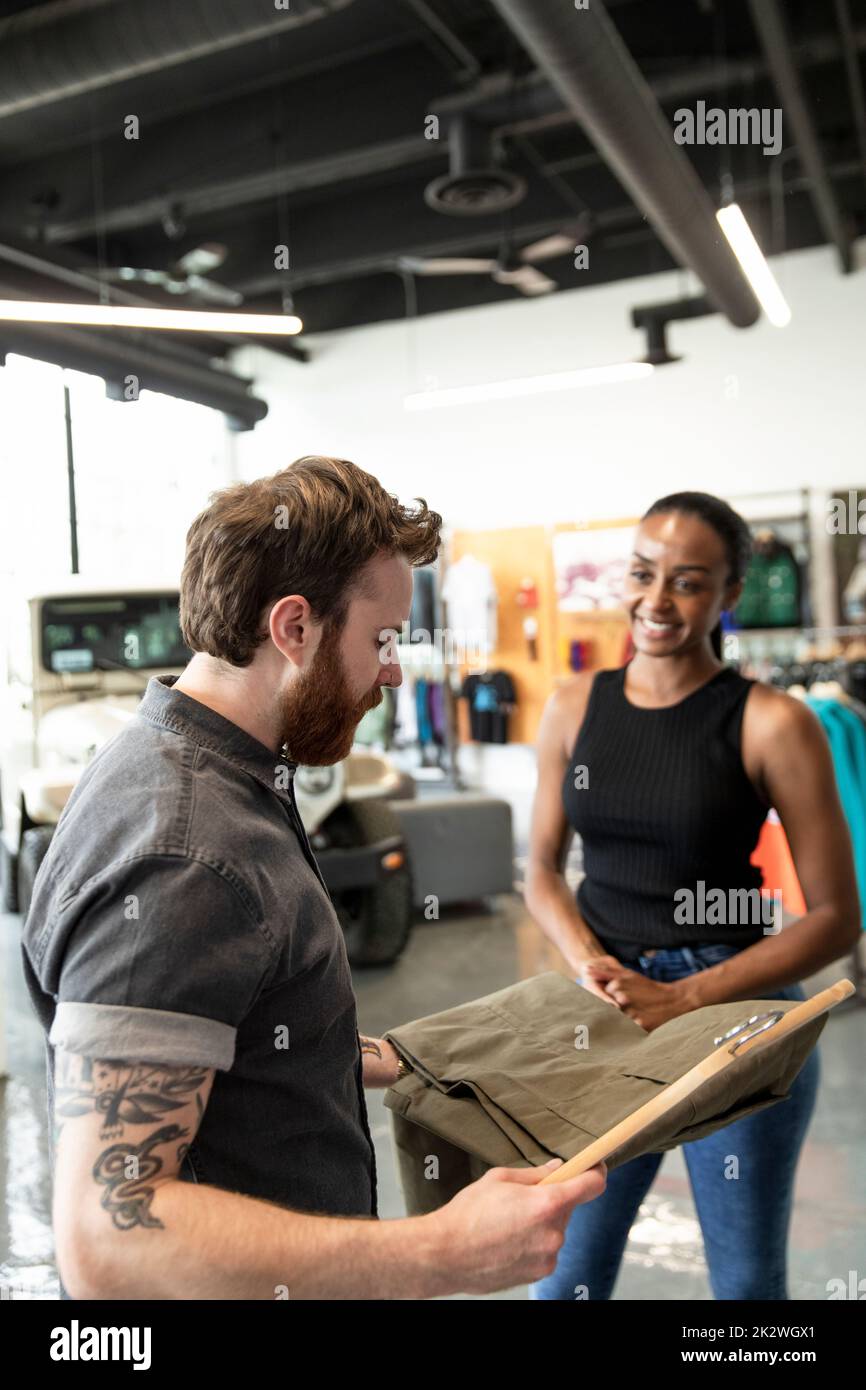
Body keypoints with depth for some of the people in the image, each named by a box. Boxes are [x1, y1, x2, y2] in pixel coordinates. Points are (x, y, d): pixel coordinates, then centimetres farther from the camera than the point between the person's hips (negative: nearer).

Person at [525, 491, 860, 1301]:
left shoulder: (770, 723, -12)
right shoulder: (573, 708, 0)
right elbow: (542, 872, 8)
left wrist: (683, 998, -17)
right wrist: (590, 963, -11)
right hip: (604, 1015, 3)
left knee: (746, 1275, 17)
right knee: (566, 1272, 14)